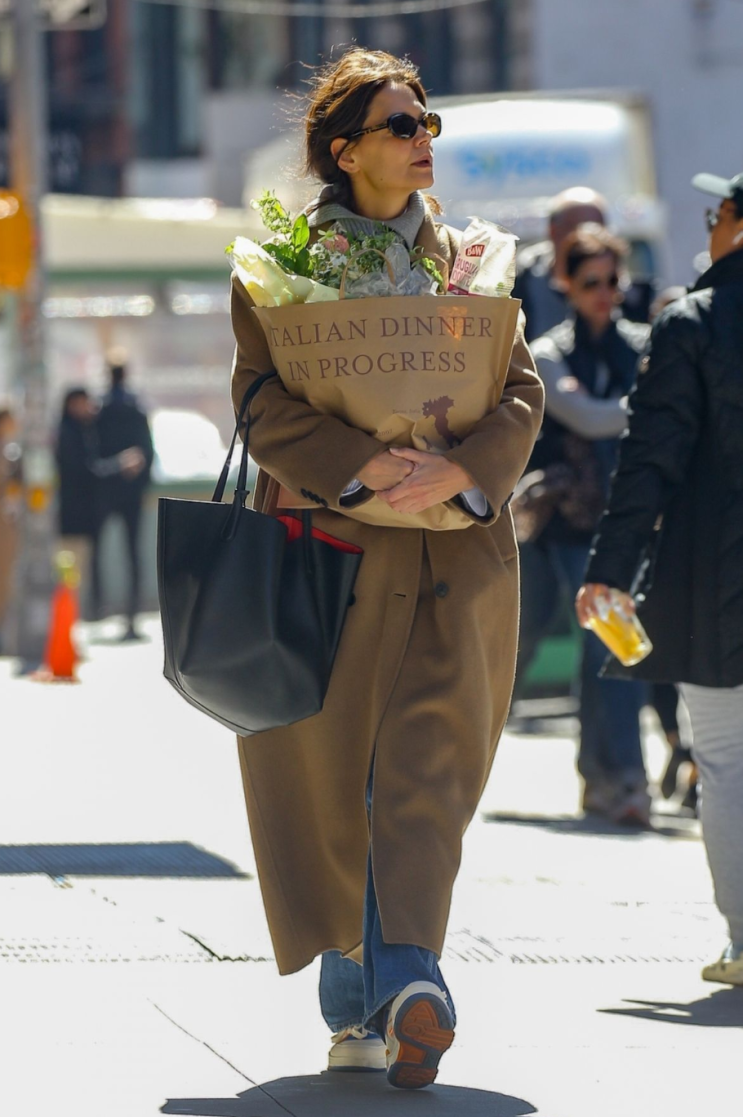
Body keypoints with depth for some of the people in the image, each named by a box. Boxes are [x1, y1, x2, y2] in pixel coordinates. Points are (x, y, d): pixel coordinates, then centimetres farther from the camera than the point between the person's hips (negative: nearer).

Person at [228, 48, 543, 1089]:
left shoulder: (465, 260, 12)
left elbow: (522, 392, 4)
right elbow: (264, 406, -6)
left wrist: (459, 469, -15)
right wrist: (367, 465, -20)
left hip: (456, 550, 1)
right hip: (329, 545, -1)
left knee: (427, 767, -7)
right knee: (326, 775, 0)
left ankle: (406, 981, -14)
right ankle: (353, 999, 5)